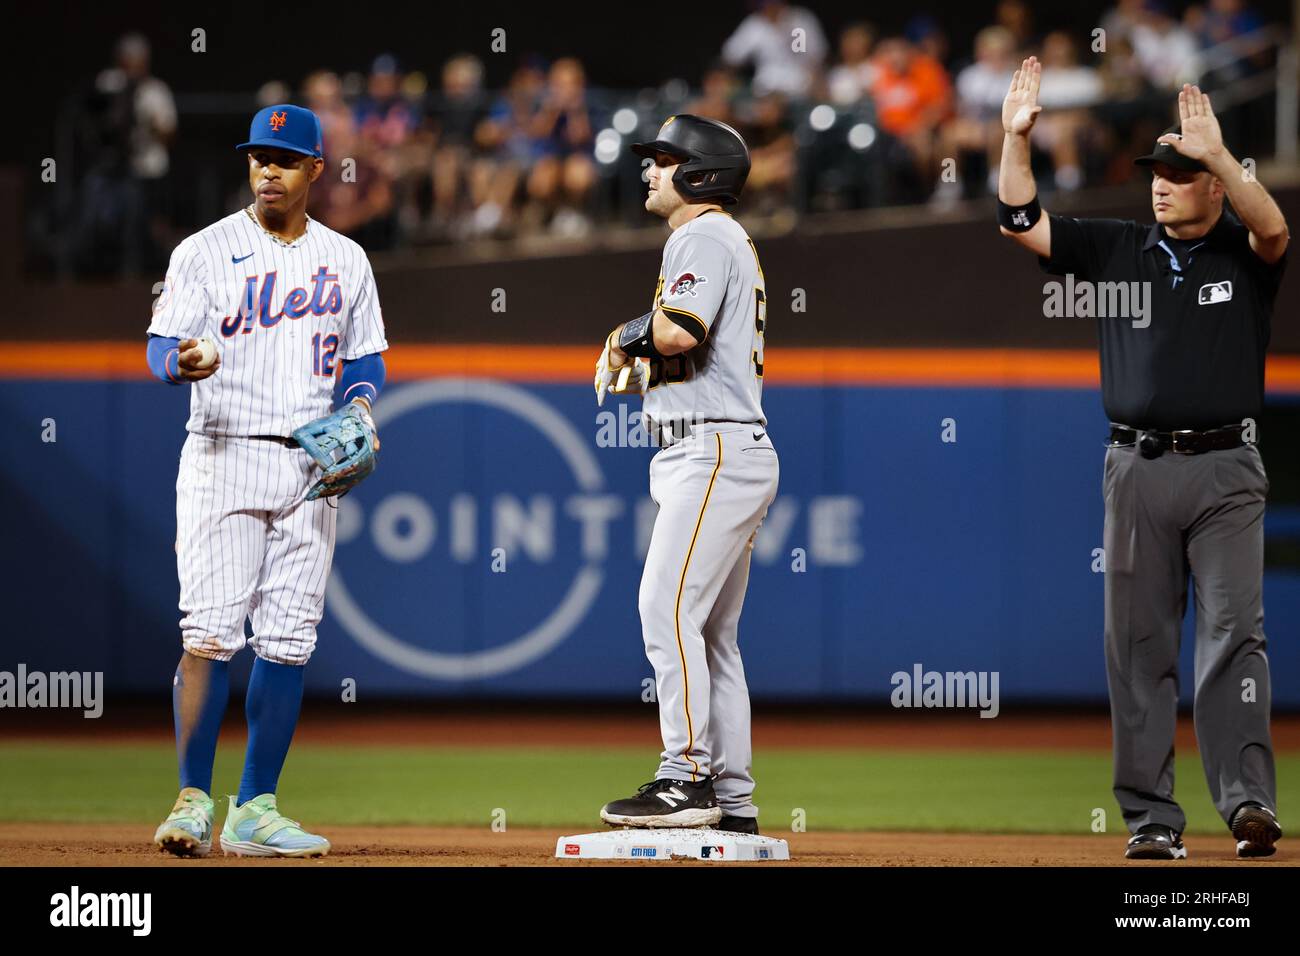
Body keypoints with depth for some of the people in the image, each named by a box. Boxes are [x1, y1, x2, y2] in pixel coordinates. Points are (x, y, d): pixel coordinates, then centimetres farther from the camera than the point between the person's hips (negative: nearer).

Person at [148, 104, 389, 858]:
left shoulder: (346, 260, 12)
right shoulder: (207, 252, 0)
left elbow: (367, 357, 17)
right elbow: (163, 351, -6)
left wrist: (360, 404, -4)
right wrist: (184, 361, -29)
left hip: (311, 468, 4)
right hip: (224, 457, -4)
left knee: (289, 640, 3)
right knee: (210, 632, -13)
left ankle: (255, 811, 8)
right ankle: (194, 801, -11)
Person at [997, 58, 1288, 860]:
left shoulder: (1244, 256, 3)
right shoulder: (1117, 250, 12)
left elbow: (1274, 229, -19)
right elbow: (1022, 221, 8)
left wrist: (1220, 154, -32)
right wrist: (1017, 137, -5)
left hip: (1225, 471, -3)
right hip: (1138, 470, 3)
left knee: (1234, 633, -11)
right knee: (1139, 642, 2)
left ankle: (1249, 800, -17)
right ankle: (1152, 816, 4)